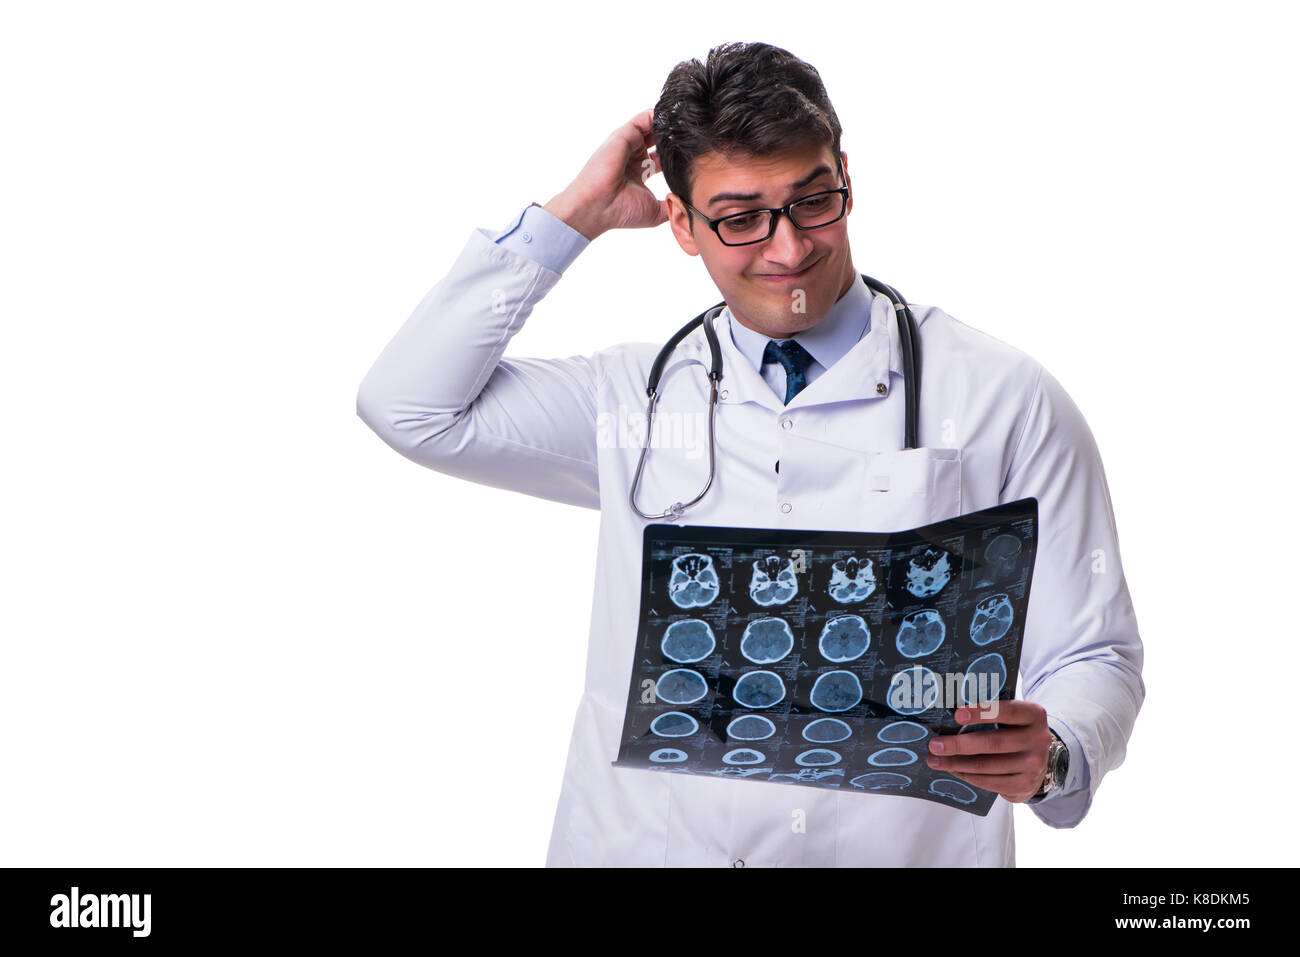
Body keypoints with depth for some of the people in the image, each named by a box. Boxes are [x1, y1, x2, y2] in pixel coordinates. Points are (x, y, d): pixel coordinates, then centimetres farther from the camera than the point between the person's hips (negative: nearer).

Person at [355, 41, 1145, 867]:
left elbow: (1092, 659, -1)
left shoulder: (1004, 400, -1)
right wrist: (577, 214, 1)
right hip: (645, 845, 3)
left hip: (901, 847, -2)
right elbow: (410, 407, 0)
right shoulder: (637, 397, 8)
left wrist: (1048, 757, -25)